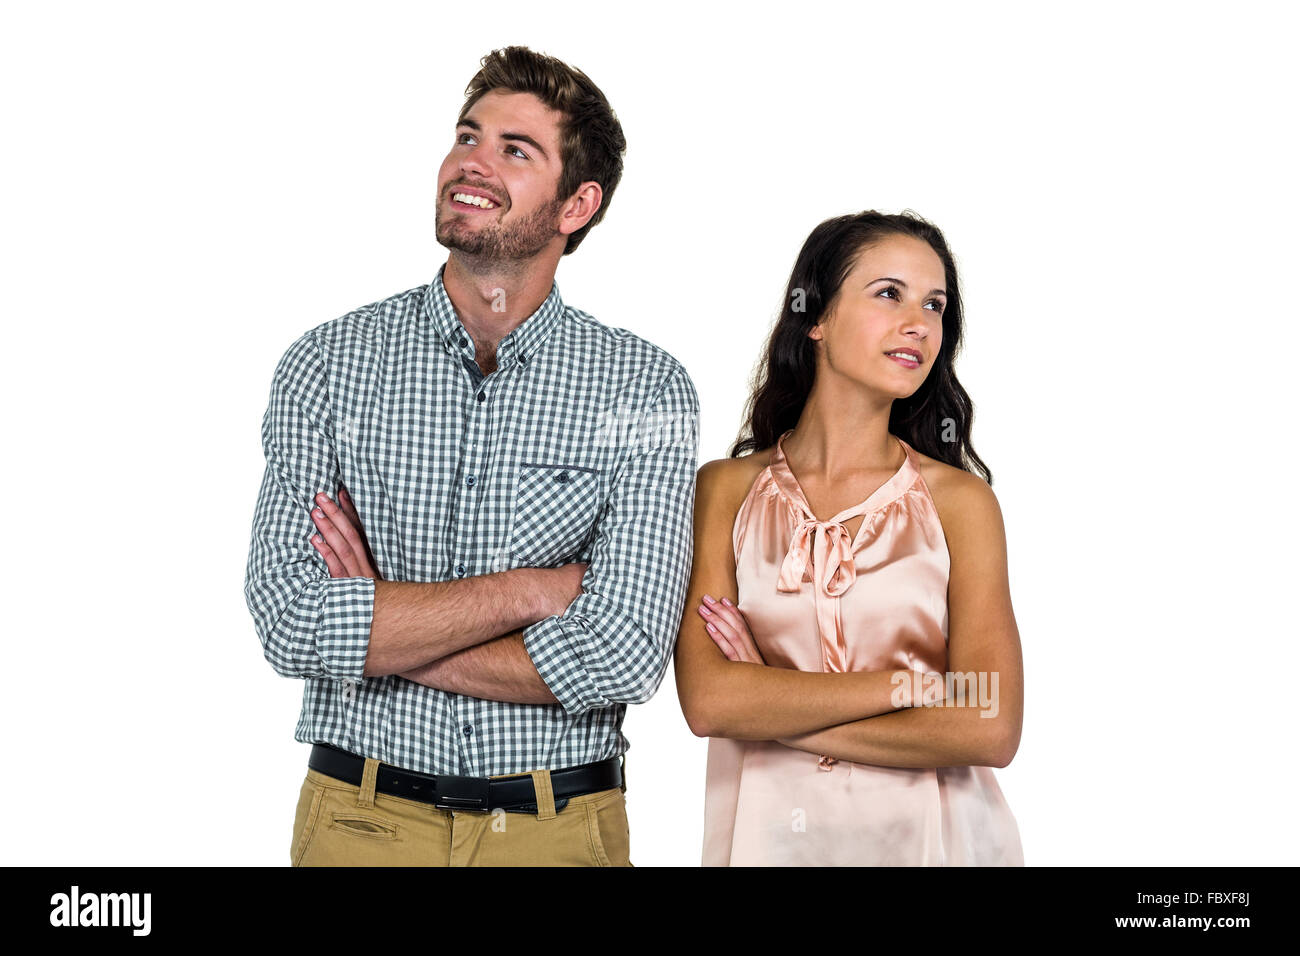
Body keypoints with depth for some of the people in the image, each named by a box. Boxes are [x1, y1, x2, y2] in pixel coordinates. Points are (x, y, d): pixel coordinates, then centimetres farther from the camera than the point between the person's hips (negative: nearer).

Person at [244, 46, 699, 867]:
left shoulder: (645, 389, -7)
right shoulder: (328, 363, -4)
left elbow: (624, 659, -17)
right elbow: (291, 621, -14)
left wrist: (372, 628, -13)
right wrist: (530, 590, -16)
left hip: (561, 828, -1)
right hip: (360, 821, 1)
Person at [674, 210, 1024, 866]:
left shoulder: (961, 501, -5)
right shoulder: (724, 490, -4)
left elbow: (991, 731, -14)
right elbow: (707, 701, -14)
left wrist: (769, 708, -14)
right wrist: (909, 685, -16)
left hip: (928, 836, 0)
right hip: (770, 835, 0)